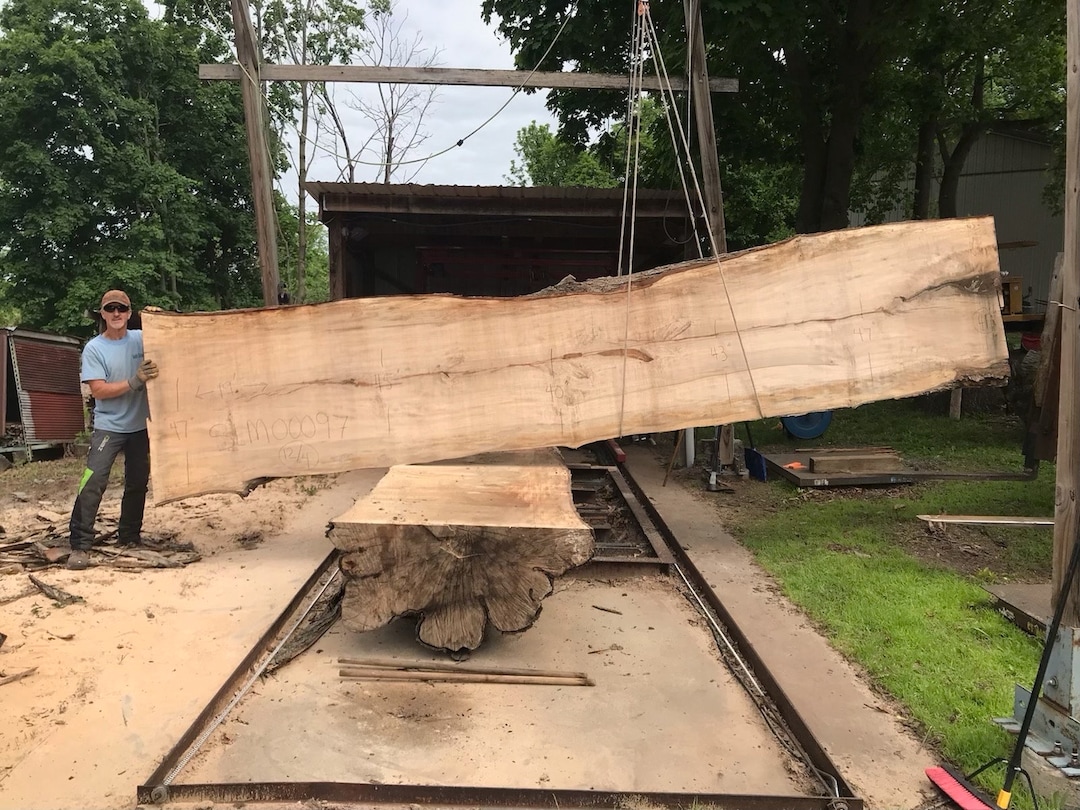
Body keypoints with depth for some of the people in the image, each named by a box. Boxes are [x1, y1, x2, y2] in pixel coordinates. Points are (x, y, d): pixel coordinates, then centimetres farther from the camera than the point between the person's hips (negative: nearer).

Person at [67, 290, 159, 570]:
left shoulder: (141, 338, 1)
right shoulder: (94, 348, -7)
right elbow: (98, 390, -14)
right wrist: (134, 382, -25)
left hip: (140, 425, 4)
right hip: (108, 427, -4)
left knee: (138, 483, 12)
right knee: (94, 481, -17)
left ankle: (129, 536, 28)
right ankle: (80, 545, -11)